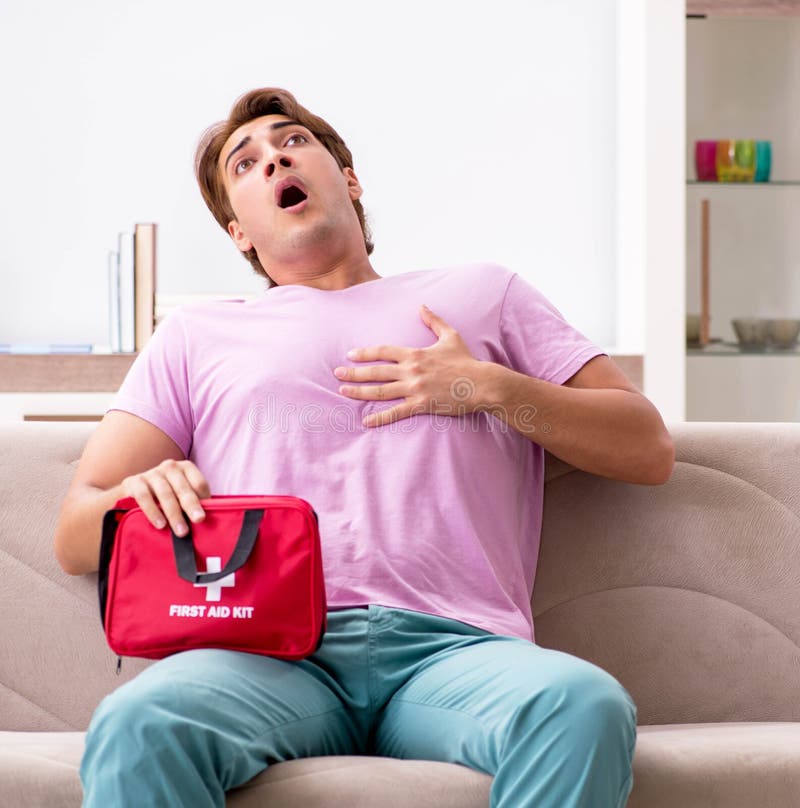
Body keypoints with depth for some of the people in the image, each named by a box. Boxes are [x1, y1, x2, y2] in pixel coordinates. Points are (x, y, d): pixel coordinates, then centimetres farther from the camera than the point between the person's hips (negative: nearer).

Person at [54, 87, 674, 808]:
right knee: (138, 726, -36)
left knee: (586, 704, -36)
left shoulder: (486, 294, 27)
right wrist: (138, 496, -4)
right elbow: (75, 542, 20)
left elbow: (649, 451, 20)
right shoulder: (197, 334, 28)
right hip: (273, 651, 0)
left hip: (454, 643, 1)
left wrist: (490, 388, 6)